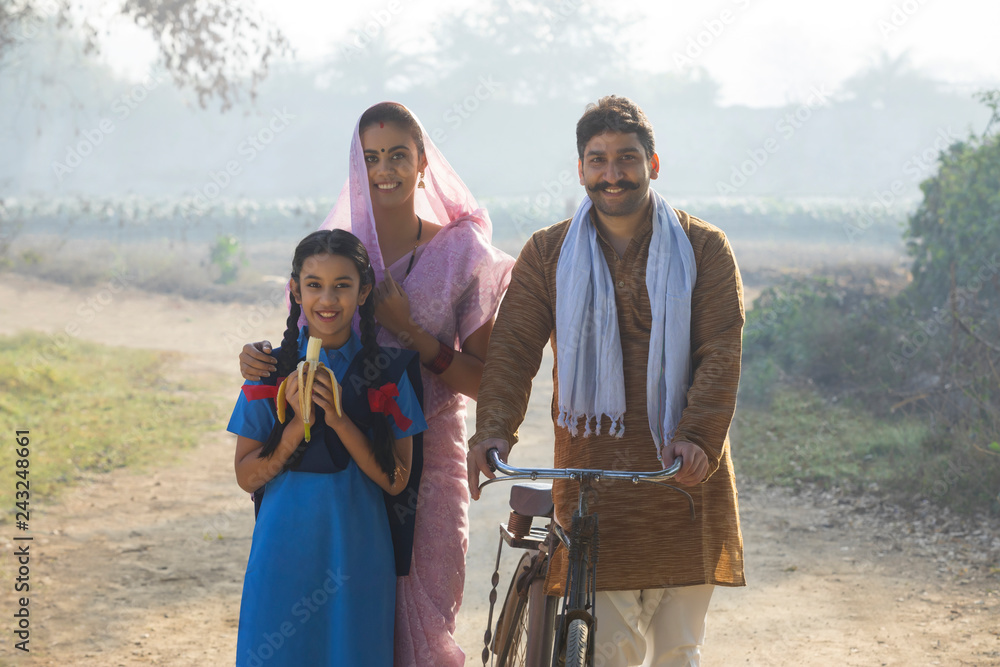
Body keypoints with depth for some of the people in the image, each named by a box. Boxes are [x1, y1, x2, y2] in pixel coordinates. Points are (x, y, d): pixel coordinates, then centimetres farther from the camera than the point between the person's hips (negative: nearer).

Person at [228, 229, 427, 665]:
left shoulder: (387, 374, -2)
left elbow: (395, 481, -6)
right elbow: (247, 476, -2)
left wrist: (339, 420, -18)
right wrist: (298, 425, -17)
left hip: (358, 551, 0)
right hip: (285, 547, 0)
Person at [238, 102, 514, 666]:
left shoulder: (460, 254, 0)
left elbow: (483, 382, -4)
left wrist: (410, 330, -14)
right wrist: (263, 360, -10)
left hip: (429, 461, -2)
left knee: (422, 611, 0)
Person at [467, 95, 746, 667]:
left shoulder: (704, 249, 5)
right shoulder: (547, 254, 9)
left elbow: (721, 354, -5)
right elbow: (512, 348, 0)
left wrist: (696, 436, -21)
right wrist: (494, 428, -18)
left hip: (683, 471, 0)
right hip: (592, 471, 0)